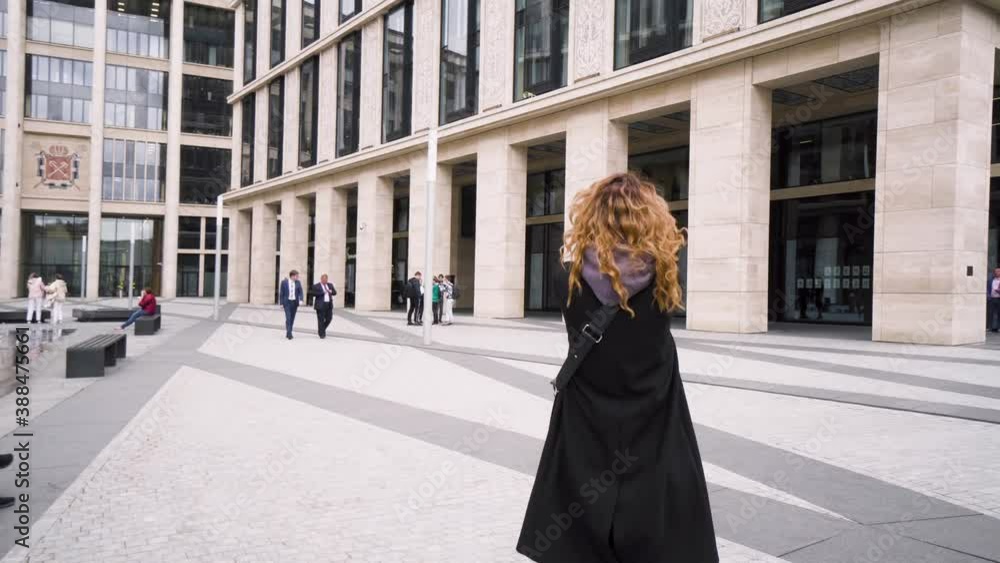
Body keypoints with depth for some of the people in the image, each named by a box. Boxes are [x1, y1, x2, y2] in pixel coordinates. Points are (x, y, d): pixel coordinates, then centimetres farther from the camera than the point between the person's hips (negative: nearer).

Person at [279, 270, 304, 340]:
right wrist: (281, 303, -3)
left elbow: (300, 292, 1)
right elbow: (281, 293, -1)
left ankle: (288, 333, 19)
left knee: (292, 318, 8)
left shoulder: (298, 282, 3)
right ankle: (289, 334, -14)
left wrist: (301, 300, -16)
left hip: (295, 302, 3)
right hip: (287, 302, -3)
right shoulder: (284, 282, -5)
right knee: (288, 318, -13)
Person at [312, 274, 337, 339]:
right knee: (321, 320, -2)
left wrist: (331, 292, -7)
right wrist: (323, 292, -20)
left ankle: (322, 329, 29)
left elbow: (335, 292, 14)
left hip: (329, 305, 5)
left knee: (329, 318, 4)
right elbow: (314, 294, -14)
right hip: (320, 305, -5)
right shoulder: (316, 286, -1)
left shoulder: (330, 285, 16)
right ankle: (322, 334, 6)